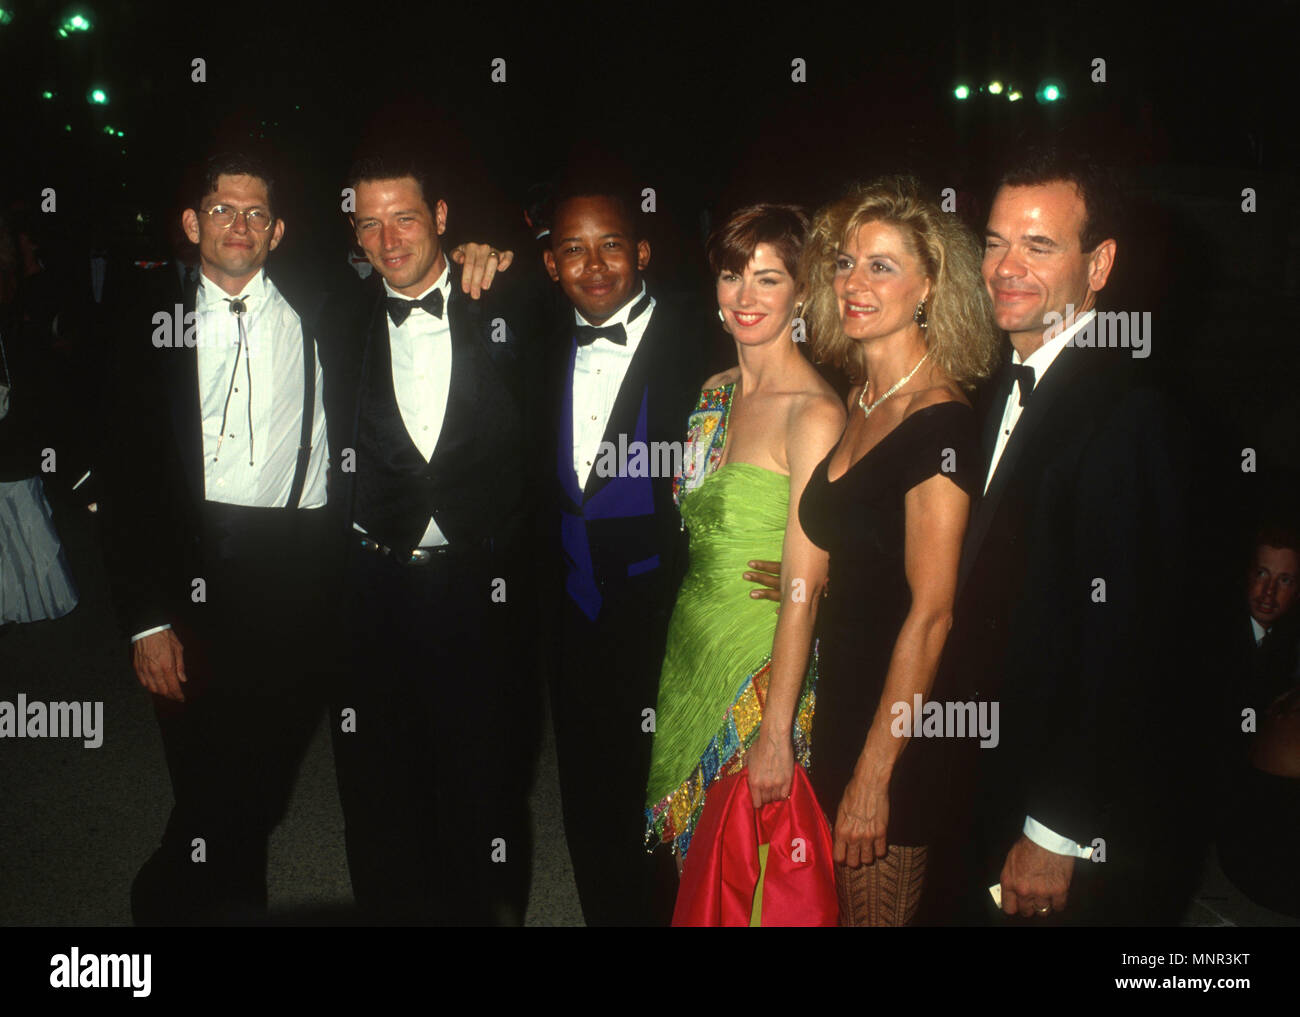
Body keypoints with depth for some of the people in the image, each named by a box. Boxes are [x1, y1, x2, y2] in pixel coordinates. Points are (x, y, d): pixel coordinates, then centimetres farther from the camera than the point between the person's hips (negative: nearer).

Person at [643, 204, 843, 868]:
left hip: (762, 668, -7)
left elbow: (803, 589, -21)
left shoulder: (814, 413, -19)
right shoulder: (716, 392, 5)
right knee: (697, 859, 20)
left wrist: (776, 733, -20)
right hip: (690, 653, 7)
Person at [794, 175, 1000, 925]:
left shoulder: (941, 422, -18)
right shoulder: (860, 400, 7)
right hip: (843, 694, 8)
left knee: (875, 908, 6)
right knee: (833, 903, 19)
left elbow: (930, 611, -20)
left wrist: (874, 776, -19)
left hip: (900, 719, -8)